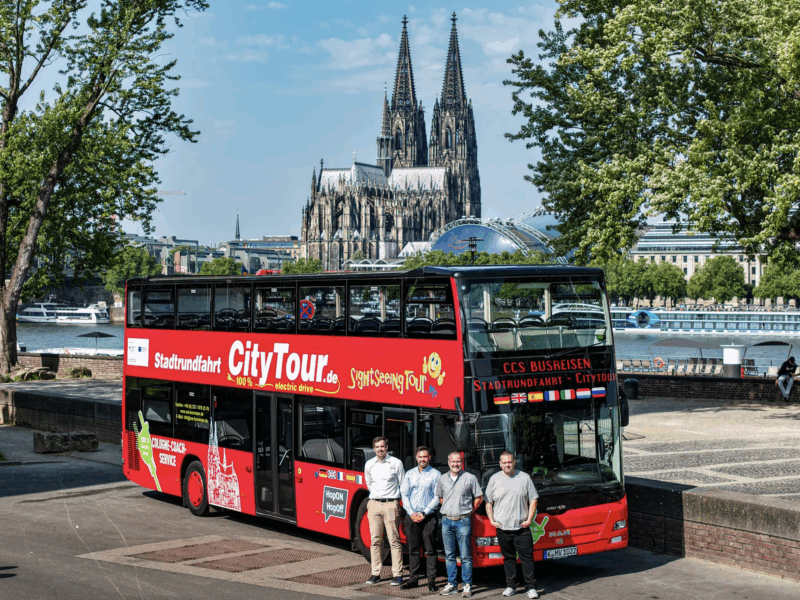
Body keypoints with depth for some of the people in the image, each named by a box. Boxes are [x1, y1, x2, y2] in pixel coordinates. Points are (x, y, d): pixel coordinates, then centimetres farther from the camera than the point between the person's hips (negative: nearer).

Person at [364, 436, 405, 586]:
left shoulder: (396, 463, -2)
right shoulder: (369, 464, 10)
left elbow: (403, 484, 6)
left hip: (390, 504, -4)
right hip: (374, 504, 4)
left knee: (394, 540, -4)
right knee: (375, 540, 5)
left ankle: (397, 575, -1)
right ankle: (375, 573, 10)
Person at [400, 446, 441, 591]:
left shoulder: (435, 474, 3)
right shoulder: (409, 474, 14)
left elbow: (437, 497, -3)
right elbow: (404, 494, 9)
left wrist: (424, 513, -10)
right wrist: (411, 513, -4)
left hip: (428, 517, -3)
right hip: (411, 516, 3)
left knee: (430, 549, -3)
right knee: (413, 549, 5)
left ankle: (432, 580, 0)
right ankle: (413, 579, 11)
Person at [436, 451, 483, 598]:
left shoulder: (470, 478, 0)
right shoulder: (442, 479, 11)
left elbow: (479, 497, 5)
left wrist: (469, 511, 3)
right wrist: (447, 508, 13)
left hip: (463, 521, -4)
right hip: (446, 521, 4)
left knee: (465, 556, -3)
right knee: (449, 555, 7)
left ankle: (467, 585, 2)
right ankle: (452, 584, 14)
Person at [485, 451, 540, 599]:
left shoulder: (524, 478, 3)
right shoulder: (494, 479, 6)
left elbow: (533, 500, 6)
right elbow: (488, 502, 11)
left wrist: (529, 519, -3)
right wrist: (491, 520, 0)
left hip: (521, 527, -1)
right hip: (502, 527, 1)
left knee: (527, 558, -3)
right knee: (508, 558, 8)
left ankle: (531, 587, 2)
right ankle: (510, 586, 17)